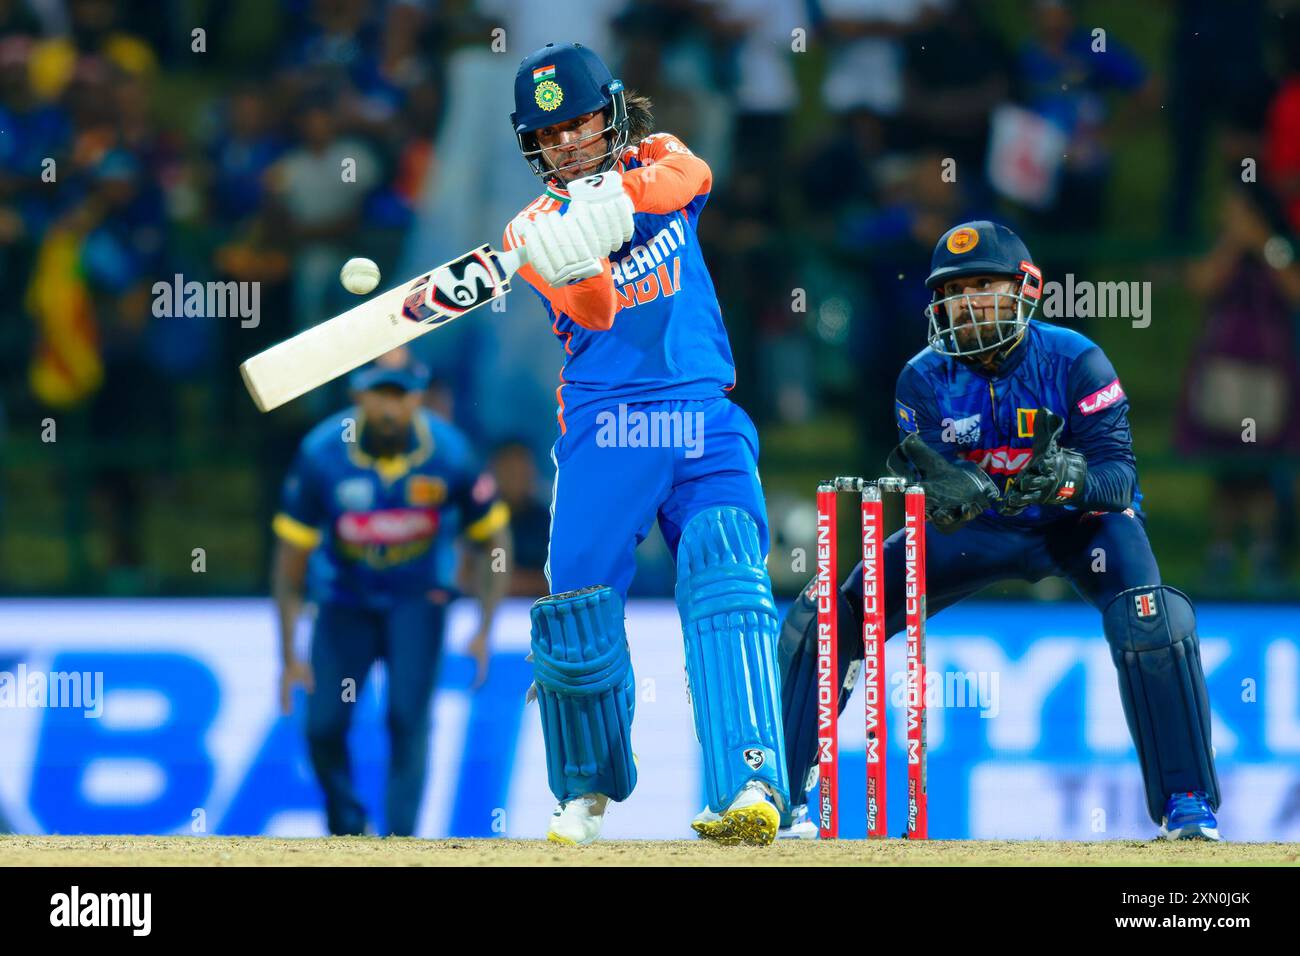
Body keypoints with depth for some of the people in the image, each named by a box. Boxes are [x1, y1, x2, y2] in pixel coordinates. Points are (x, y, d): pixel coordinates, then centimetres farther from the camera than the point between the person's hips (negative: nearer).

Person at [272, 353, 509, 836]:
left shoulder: (448, 453, -21)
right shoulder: (321, 455, -21)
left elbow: (493, 537, -5)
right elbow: (290, 556, -13)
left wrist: (484, 632, -13)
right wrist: (289, 656, -14)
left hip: (418, 600, -1)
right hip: (344, 600, 1)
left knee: (408, 718, -18)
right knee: (324, 727, -4)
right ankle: (348, 831, 21)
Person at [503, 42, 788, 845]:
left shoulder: (656, 161, 10)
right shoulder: (538, 231, 6)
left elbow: (689, 175, -17)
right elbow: (590, 317, -15)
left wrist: (619, 196, -36)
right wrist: (581, 260, -38)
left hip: (703, 420, 0)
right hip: (603, 430, 0)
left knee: (725, 580, -21)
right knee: (577, 617, -7)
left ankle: (752, 788, -35)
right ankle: (588, 792, 19)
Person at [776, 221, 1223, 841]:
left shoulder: (1075, 363, -23)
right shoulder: (924, 378, -15)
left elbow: (1120, 479, -28)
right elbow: (930, 493, -19)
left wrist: (1069, 480, -51)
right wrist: (952, 492, -44)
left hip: (1075, 520, -3)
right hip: (974, 532, 3)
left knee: (1148, 618, -34)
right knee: (823, 617, -10)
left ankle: (1187, 802, -21)